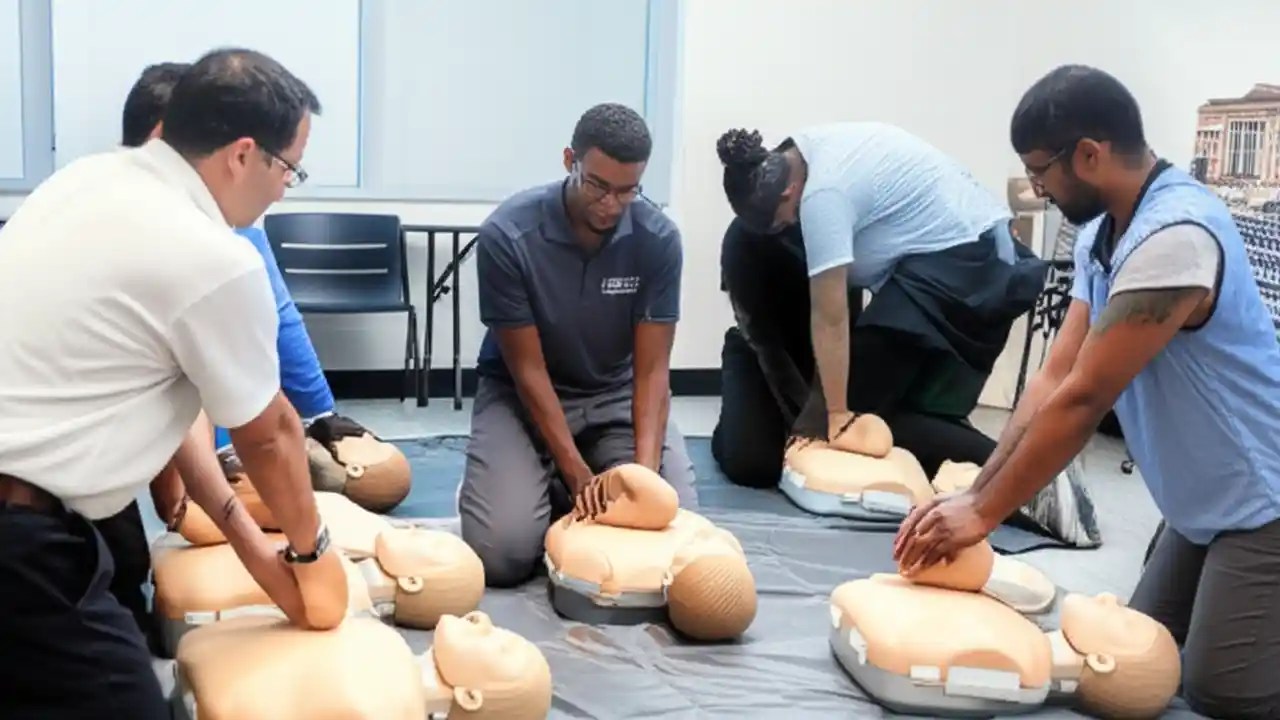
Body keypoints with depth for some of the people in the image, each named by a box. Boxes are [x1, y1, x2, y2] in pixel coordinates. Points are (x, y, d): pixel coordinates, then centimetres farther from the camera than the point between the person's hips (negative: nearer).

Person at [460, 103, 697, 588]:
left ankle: (560, 494, 12)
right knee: (503, 552, -22)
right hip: (521, 393, -2)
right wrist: (578, 476, -24)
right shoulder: (507, 235, -22)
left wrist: (645, 469, -28)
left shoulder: (659, 239, -15)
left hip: (617, 394, 3)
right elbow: (528, 369, -18)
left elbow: (652, 370, -13)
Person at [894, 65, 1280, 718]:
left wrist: (984, 513, -18)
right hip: (1207, 500, 9)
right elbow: (1056, 378, 0)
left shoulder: (1174, 236, -28)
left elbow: (1083, 400, -26)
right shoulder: (1101, 235, 4)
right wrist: (974, 495, -7)